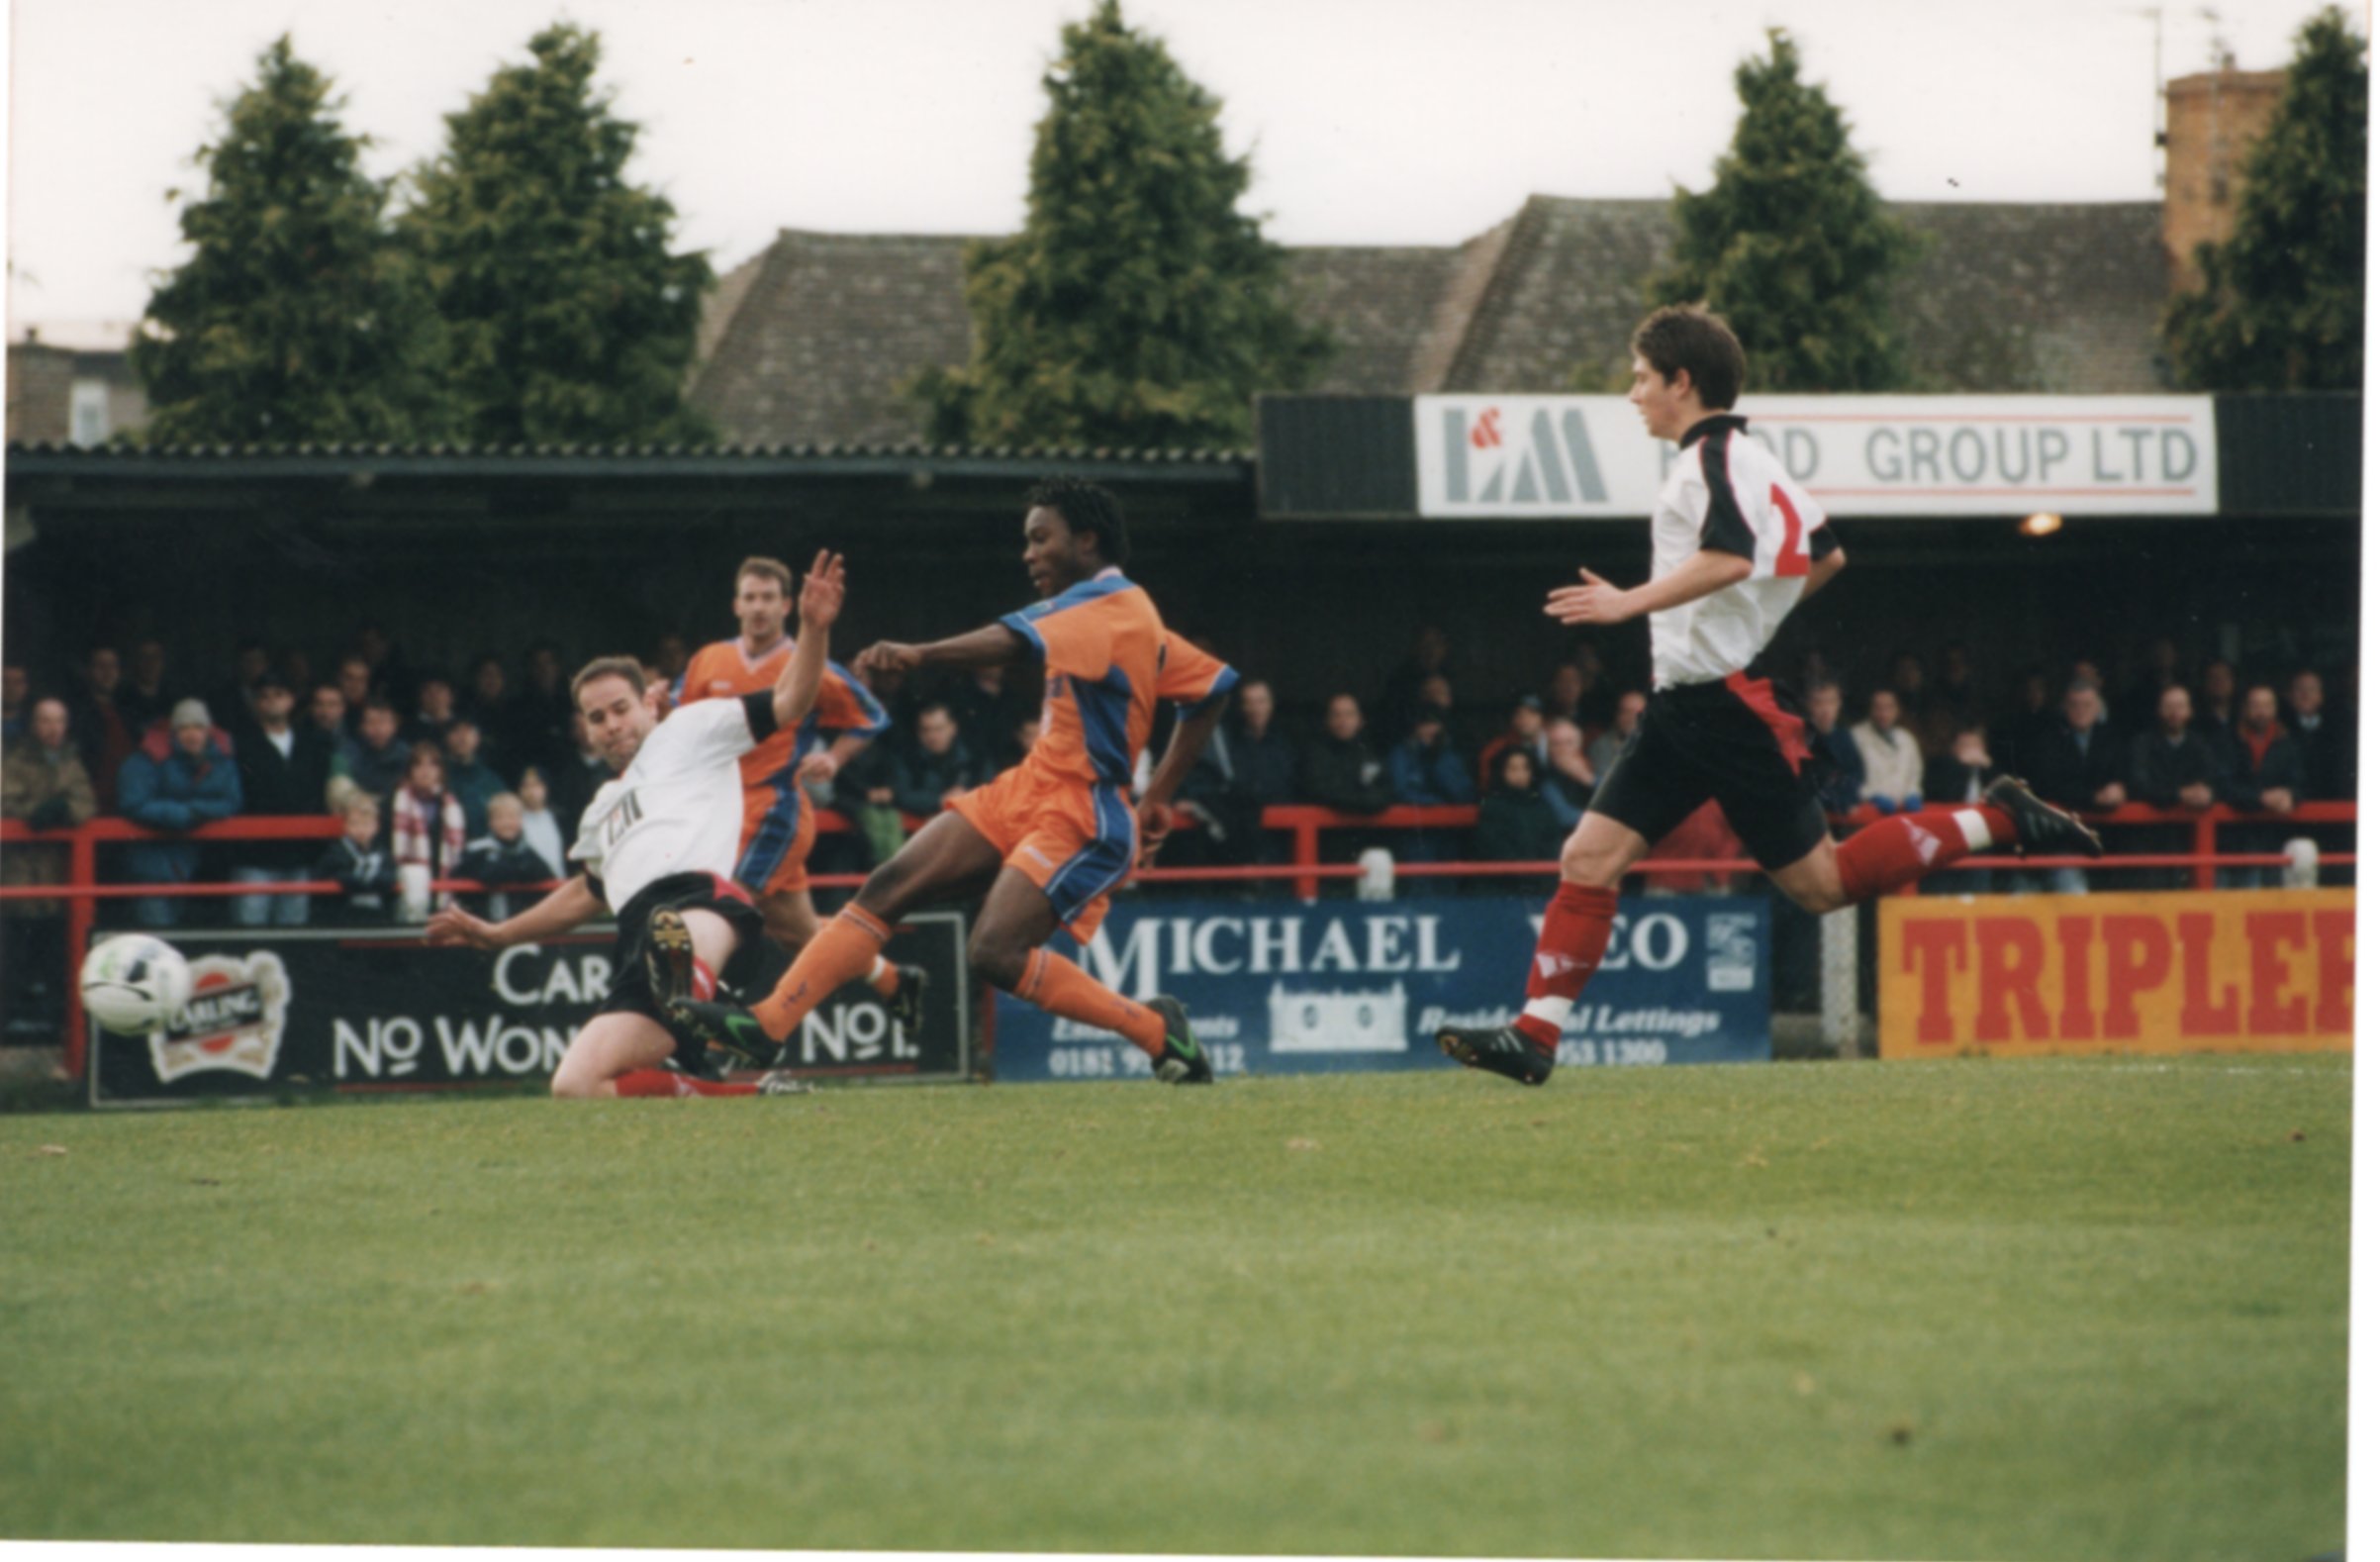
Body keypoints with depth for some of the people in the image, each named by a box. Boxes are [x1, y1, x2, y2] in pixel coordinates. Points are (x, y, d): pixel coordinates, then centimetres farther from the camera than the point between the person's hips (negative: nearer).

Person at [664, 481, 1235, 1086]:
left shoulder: (1111, 606, -15)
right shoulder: (1131, 615, 15)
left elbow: (1021, 638, -34)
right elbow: (1211, 687, 24)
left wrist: (919, 654, -48)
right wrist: (1158, 799, 23)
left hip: (1079, 819, -10)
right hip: (1026, 791, 10)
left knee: (995, 953, -24)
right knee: (887, 889, -4)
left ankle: (1156, 1028, -5)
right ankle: (767, 1023, -10)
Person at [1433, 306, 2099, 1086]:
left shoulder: (1713, 459, -13)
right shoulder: (1754, 459, 17)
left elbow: (1731, 556, -31)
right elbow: (1826, 557, 26)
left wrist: (1630, 603, -30)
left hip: (1726, 706, -10)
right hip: (1684, 706, 10)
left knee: (1822, 883, -4)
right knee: (1590, 857, -1)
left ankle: (1995, 822, 5)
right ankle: (1535, 1034, -5)